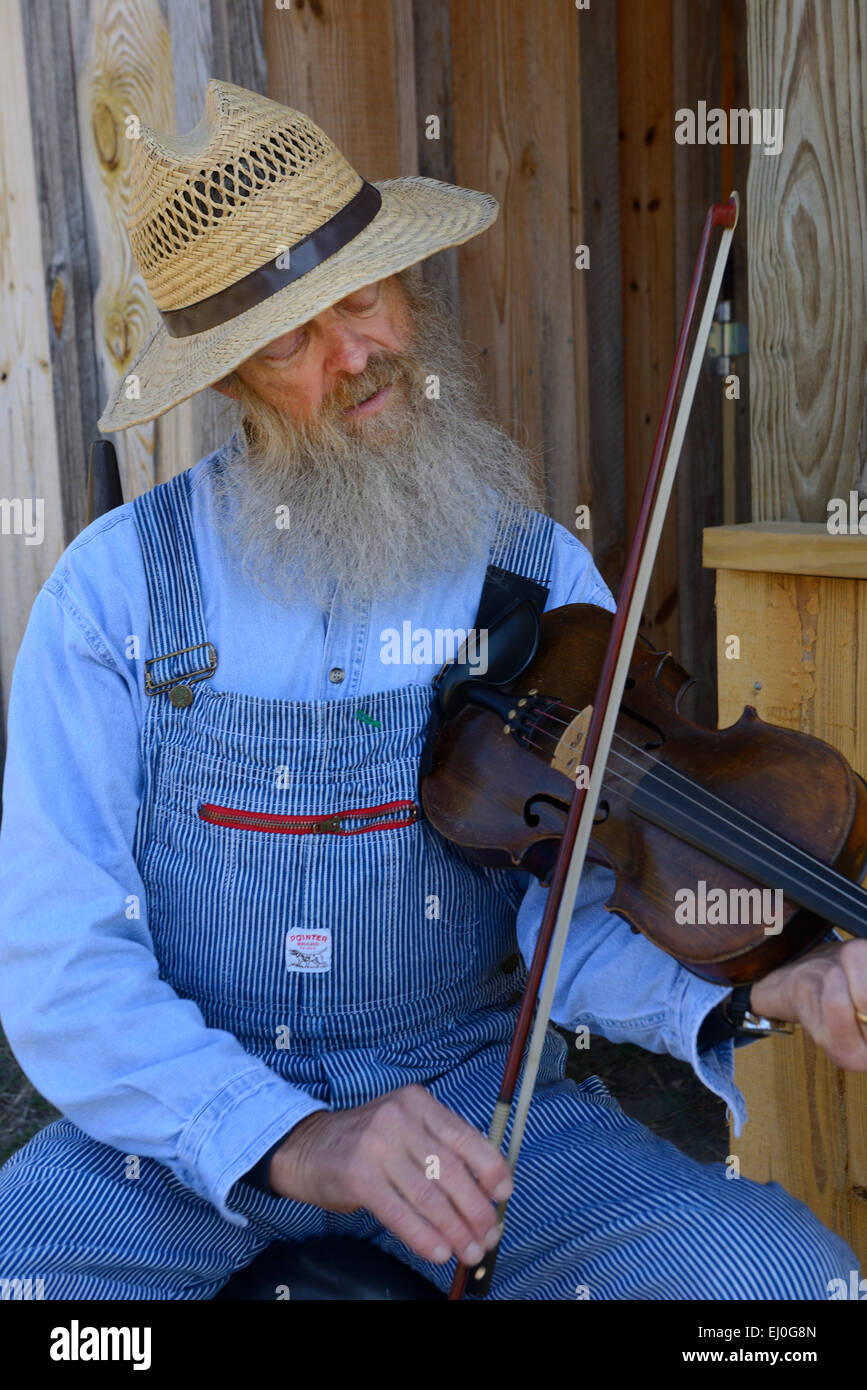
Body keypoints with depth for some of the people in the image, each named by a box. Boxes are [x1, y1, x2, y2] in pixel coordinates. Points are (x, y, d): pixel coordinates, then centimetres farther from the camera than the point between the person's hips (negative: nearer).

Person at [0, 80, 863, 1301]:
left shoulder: (541, 574, -2)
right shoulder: (117, 584, -5)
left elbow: (569, 904, -4)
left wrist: (731, 1002, -25)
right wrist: (285, 1138, -24)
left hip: (472, 1092, 1)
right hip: (190, 1118, 0)